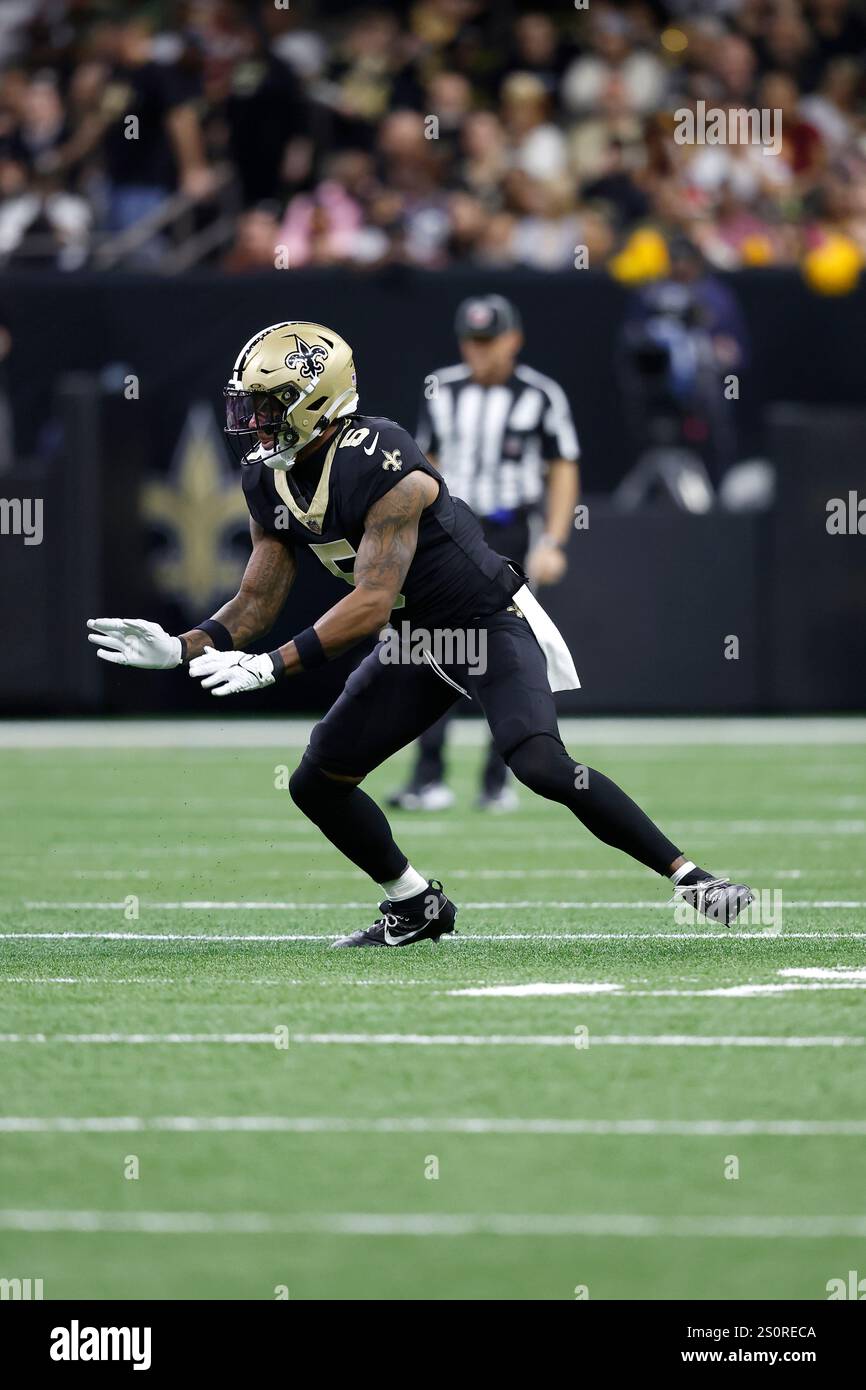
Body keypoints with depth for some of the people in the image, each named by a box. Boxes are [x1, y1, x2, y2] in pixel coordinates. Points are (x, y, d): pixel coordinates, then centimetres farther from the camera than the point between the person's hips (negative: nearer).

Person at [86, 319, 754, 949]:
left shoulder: (385, 468, -29)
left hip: (493, 620, -8)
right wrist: (181, 648, -14)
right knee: (317, 783, 2)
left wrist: (271, 666, -35)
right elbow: (257, 602, 3)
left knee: (541, 765, -27)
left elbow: (372, 605, -32)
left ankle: (688, 875, -19)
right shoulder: (271, 482, -3)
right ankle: (417, 906, 20)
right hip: (421, 638, 8)